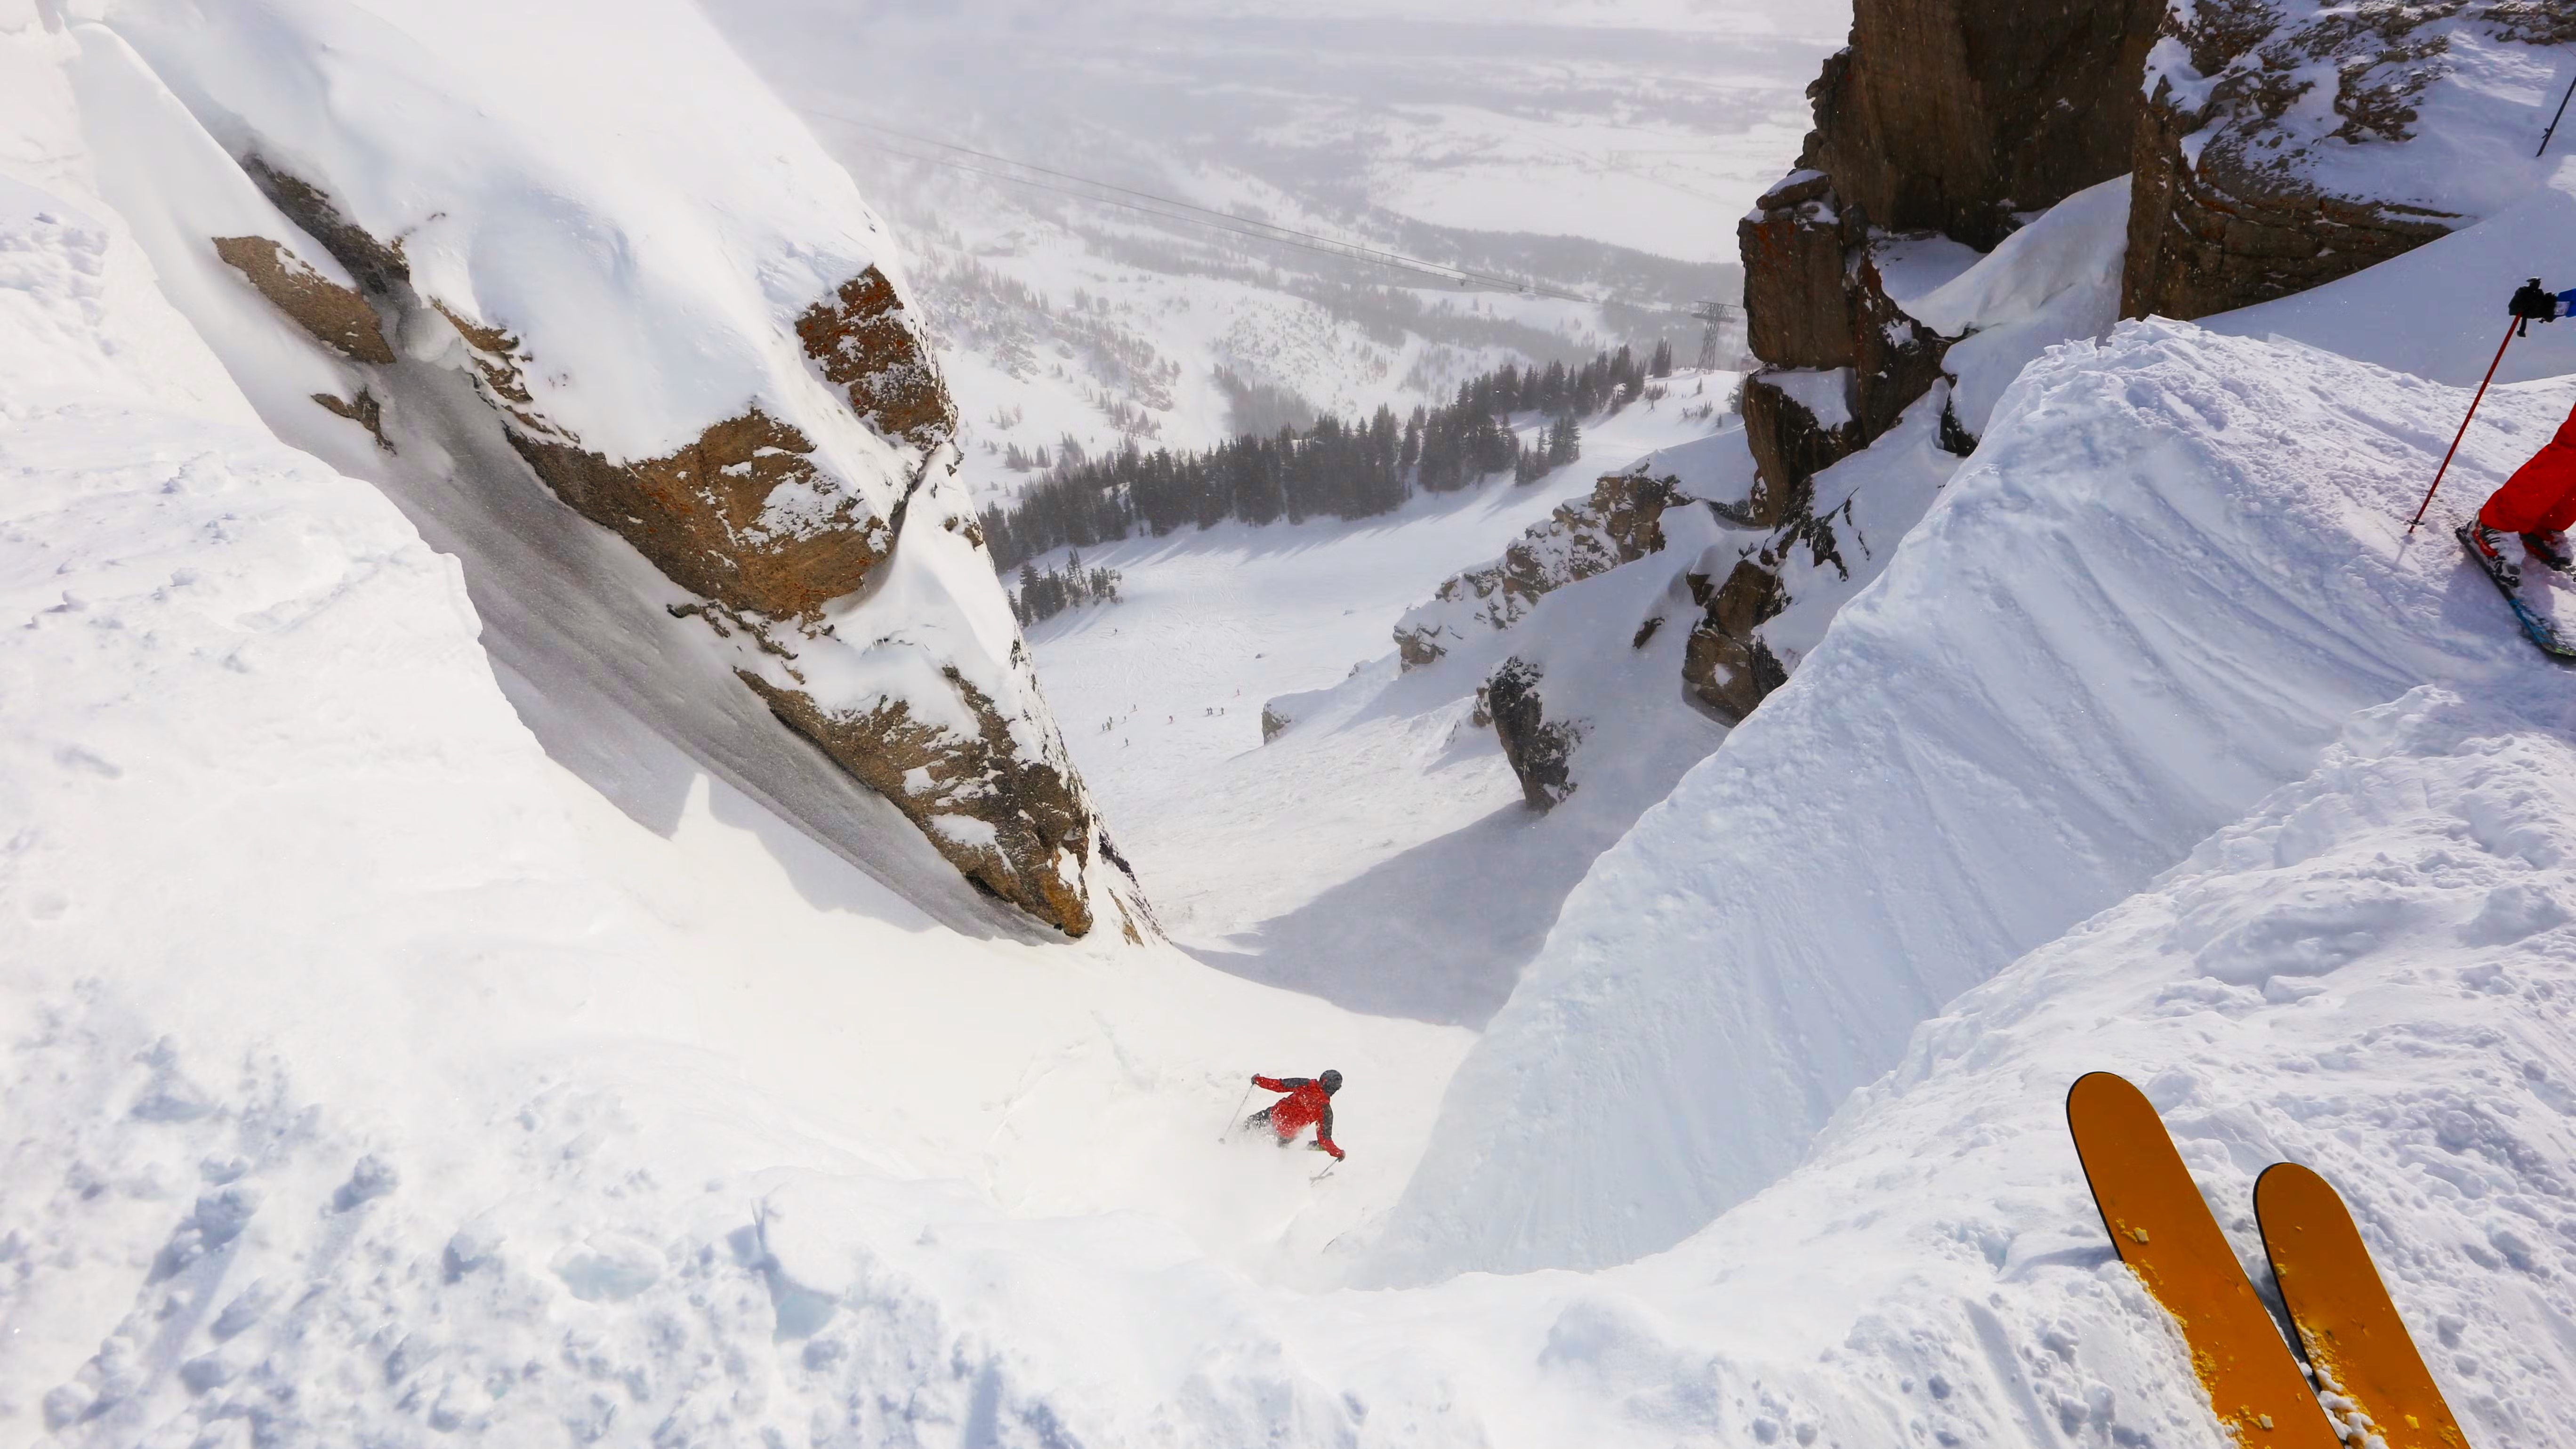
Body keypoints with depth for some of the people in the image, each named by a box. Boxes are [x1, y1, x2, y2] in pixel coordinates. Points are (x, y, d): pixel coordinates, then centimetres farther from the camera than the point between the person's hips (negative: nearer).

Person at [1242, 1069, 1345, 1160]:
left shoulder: (1306, 1085, -13)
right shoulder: (1326, 1110, -12)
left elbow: (1279, 1085, -8)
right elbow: (1324, 1137, -8)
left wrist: (1259, 1080, 5)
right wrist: (1338, 1153, 6)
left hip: (1276, 1114, 0)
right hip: (1288, 1134, 0)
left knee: (1254, 1121, 30)